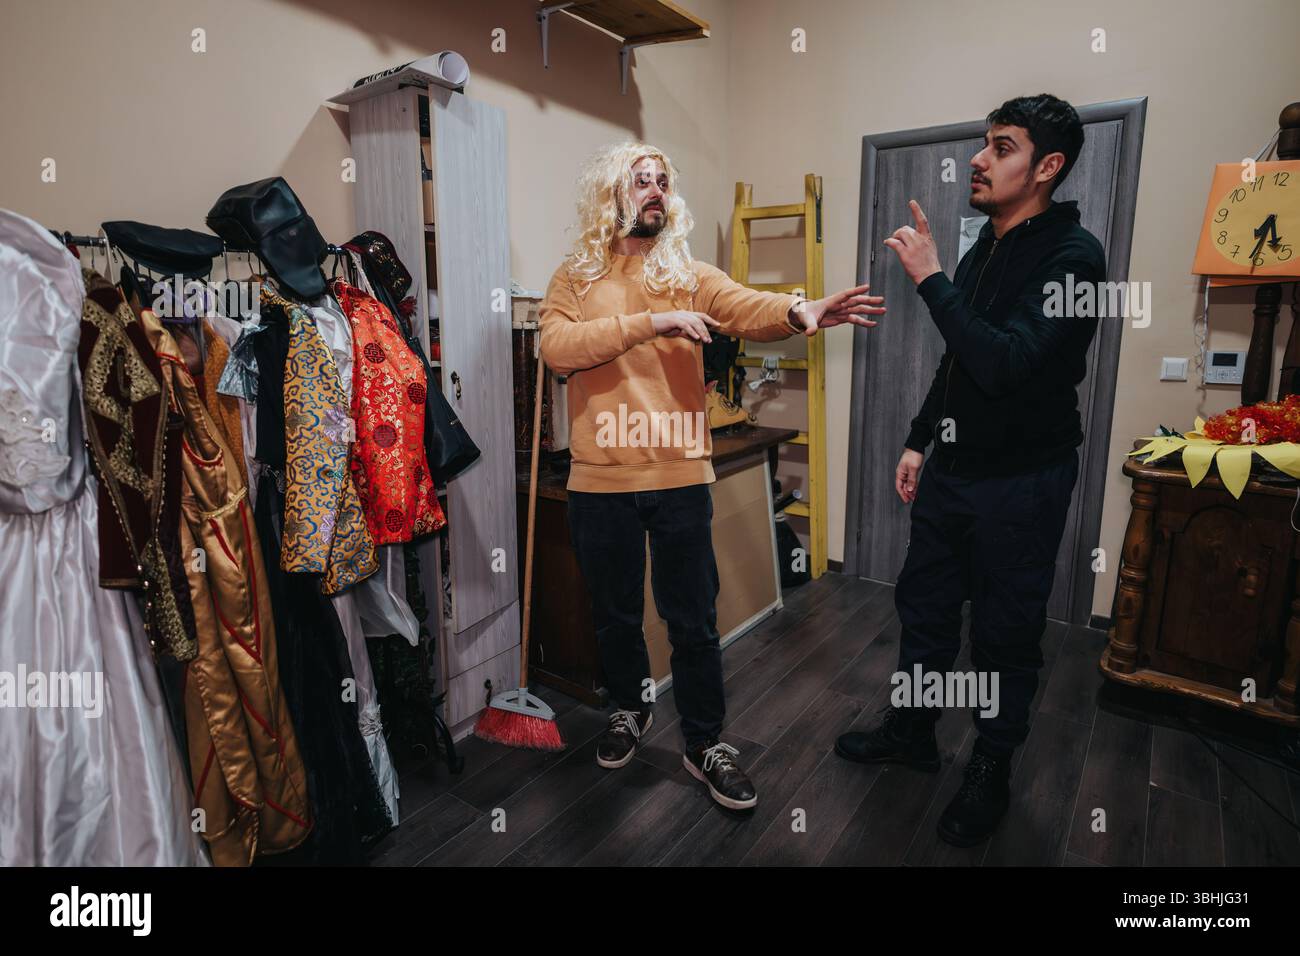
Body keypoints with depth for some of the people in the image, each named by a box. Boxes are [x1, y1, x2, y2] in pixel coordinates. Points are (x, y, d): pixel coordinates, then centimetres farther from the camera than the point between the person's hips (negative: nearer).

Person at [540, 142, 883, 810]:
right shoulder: (575, 278, 4)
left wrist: (796, 311, -37)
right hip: (600, 480, 1)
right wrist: (650, 321, -21)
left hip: (680, 477, 0)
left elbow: (746, 308, -15)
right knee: (614, 612, 17)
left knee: (694, 618, 8)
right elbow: (556, 347, -15)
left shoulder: (689, 276, 5)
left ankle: (705, 743, 27)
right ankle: (630, 708, 43)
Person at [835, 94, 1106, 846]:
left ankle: (992, 775, 28)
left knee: (1005, 635, 7)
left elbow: (1005, 365, -29)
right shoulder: (984, 249, 10)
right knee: (924, 606, 16)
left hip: (1021, 483, -7)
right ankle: (912, 734, 36)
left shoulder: (1071, 256, -16)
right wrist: (919, 441, 16)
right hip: (953, 470, 8)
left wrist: (931, 279, -24)